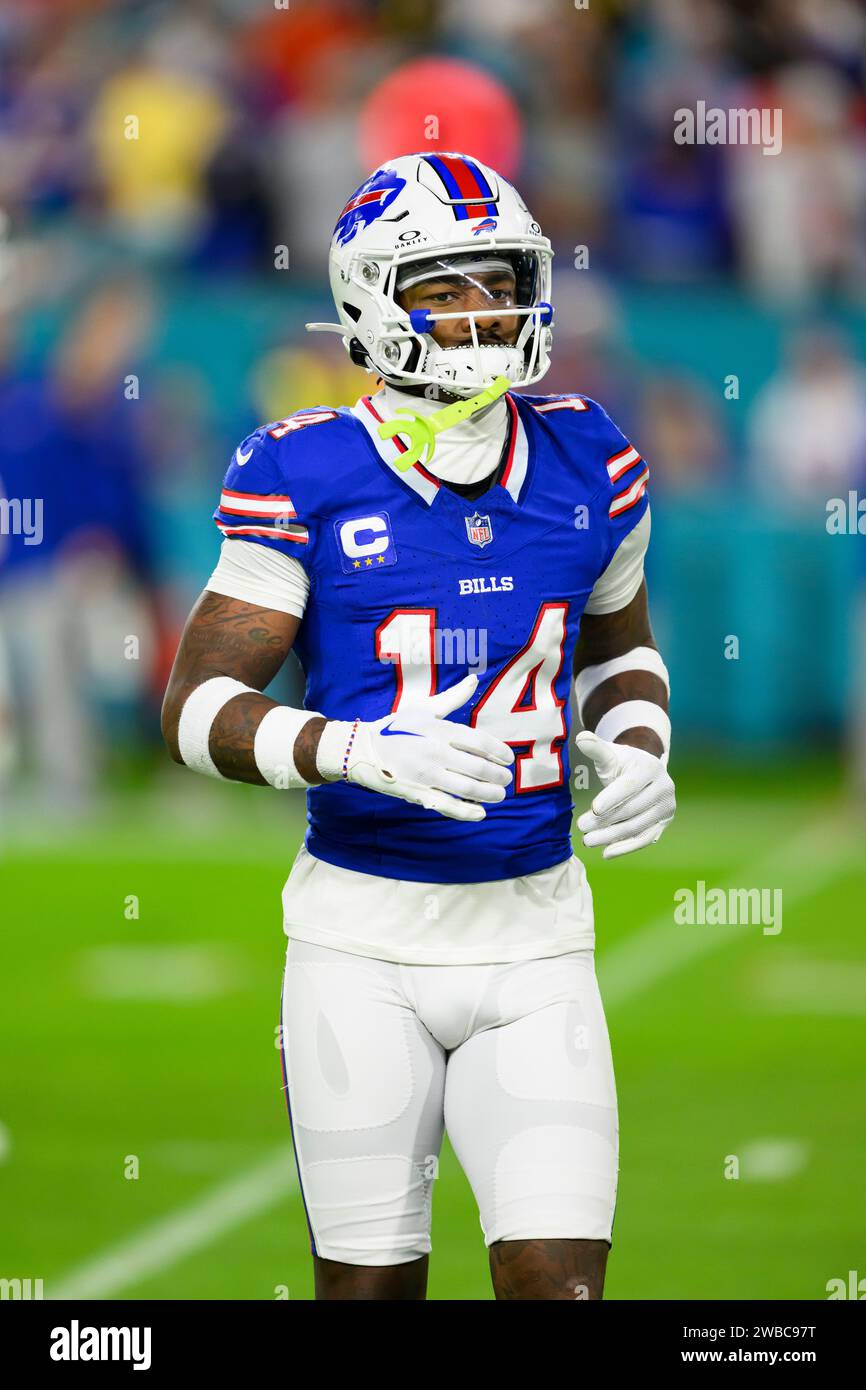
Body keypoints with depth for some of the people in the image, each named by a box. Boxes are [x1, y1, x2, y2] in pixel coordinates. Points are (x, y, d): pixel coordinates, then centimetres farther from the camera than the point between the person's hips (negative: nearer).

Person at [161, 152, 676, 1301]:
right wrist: (368, 752, -26)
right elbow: (197, 709, -10)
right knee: (371, 1287, 6)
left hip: (536, 939, 2)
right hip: (365, 941, -2)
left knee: (562, 1280, -9)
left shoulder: (586, 465, 3)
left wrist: (639, 754, -1)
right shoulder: (310, 479, -9)